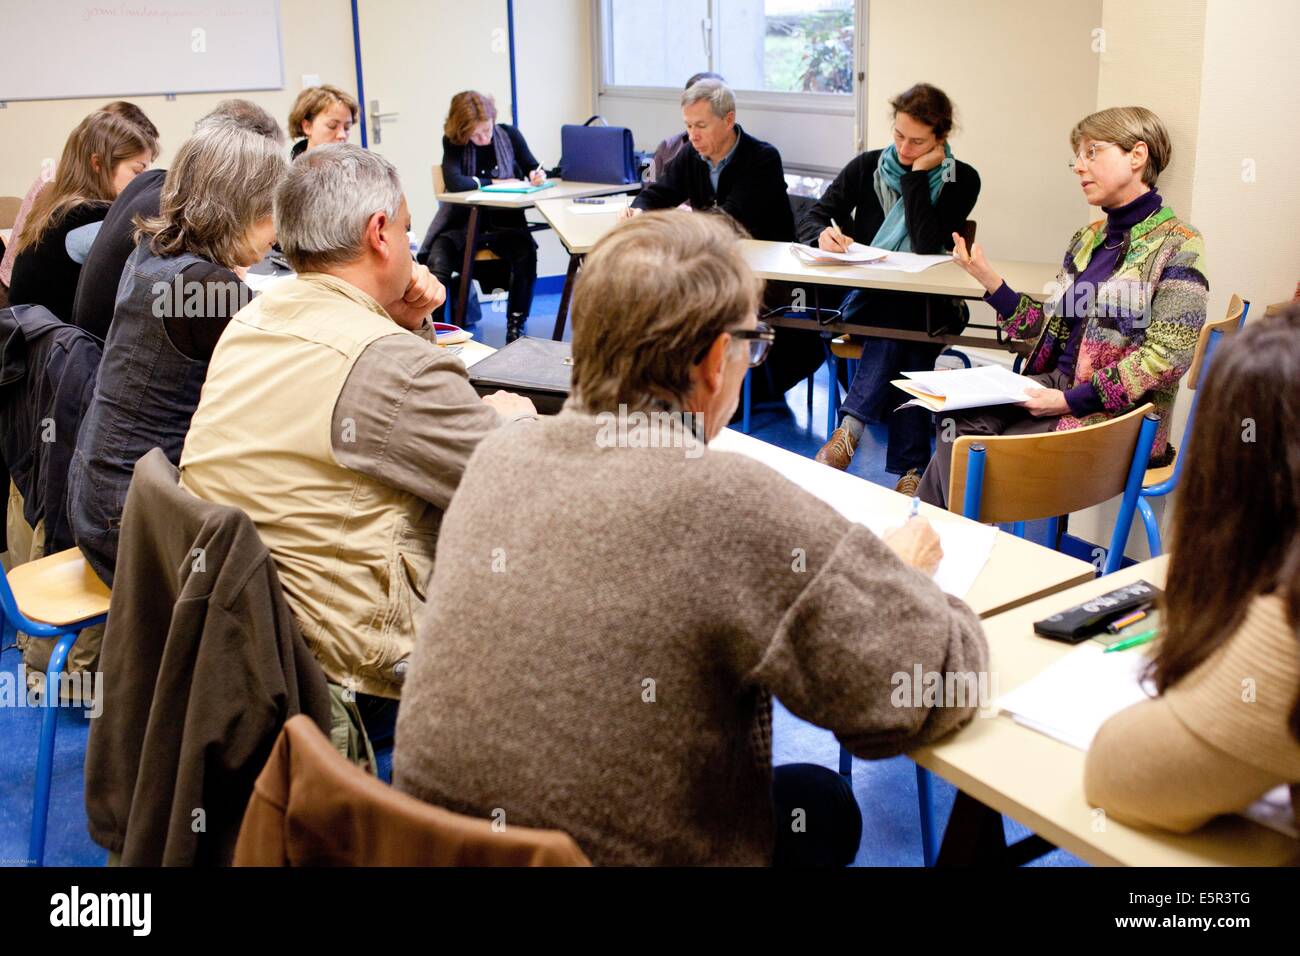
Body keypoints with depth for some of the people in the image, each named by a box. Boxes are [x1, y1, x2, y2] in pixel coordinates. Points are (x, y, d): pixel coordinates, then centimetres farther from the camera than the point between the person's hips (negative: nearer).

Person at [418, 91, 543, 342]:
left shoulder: (509, 134, 3)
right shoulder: (452, 141, -4)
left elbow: (534, 167, 15)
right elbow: (453, 182, -19)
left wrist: (537, 175, -10)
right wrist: (496, 182, -13)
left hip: (506, 221, 1)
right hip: (463, 223, -1)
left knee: (526, 254, -31)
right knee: (437, 260, -30)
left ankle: (515, 328, -18)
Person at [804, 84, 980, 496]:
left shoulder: (962, 180, 0)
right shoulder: (866, 167, 7)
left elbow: (929, 247, -14)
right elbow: (812, 218, 2)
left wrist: (917, 176, -12)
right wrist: (823, 234, -22)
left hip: (929, 307, -1)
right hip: (866, 299, 1)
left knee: (899, 322, -37)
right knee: (903, 340, -33)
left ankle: (850, 428, -37)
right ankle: (913, 467, -39)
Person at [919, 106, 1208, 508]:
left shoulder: (1176, 245, -7)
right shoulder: (1087, 239, 15)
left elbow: (1169, 354, -16)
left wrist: (1070, 399, -19)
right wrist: (986, 278, 2)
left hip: (1115, 414, -6)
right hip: (1056, 382, 6)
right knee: (958, 420, -21)